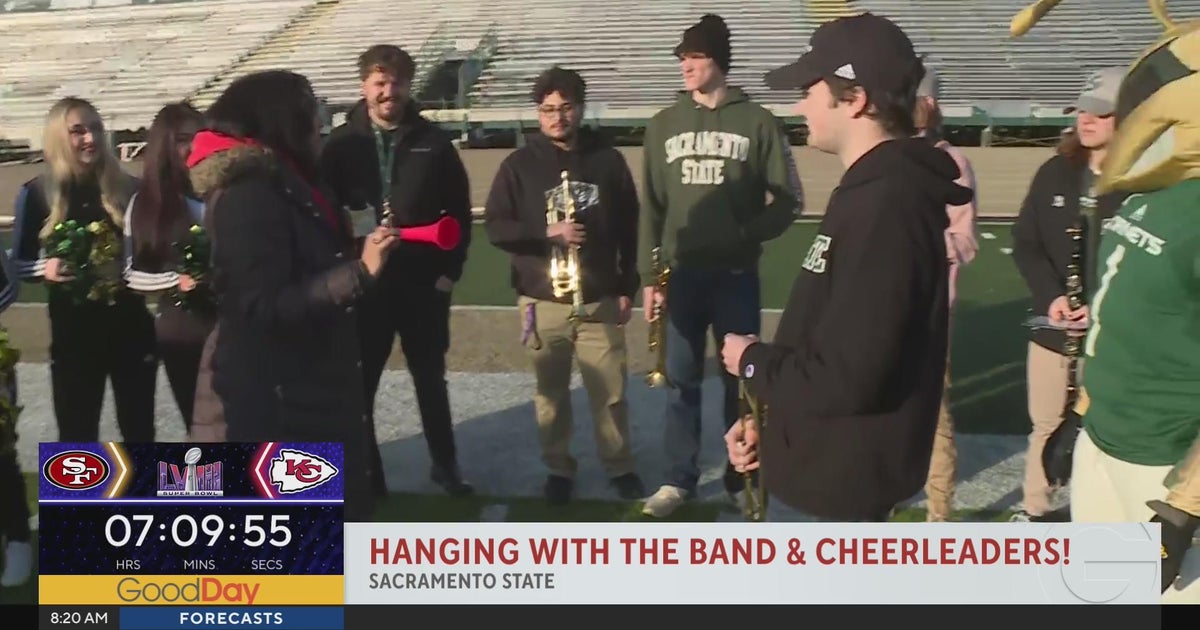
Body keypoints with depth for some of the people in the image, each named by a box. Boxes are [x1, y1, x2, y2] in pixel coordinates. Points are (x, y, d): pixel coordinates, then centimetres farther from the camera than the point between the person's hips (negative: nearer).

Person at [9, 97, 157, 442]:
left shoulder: (127, 188, 0)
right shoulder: (37, 192, -4)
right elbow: (19, 262, 2)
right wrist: (45, 268, -18)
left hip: (130, 325, 2)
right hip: (73, 331, -1)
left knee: (139, 430, 10)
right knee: (77, 434, 4)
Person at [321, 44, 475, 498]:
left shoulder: (433, 143, -1)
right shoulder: (341, 144, -1)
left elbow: (459, 210, 4)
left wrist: (450, 269, -1)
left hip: (423, 282, 0)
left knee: (431, 379, 14)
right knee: (359, 383, 6)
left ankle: (445, 465, 29)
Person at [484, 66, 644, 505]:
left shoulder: (608, 161, 3)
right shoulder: (520, 165, 0)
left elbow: (628, 228, 8)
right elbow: (495, 227, -4)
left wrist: (627, 287, 6)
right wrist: (546, 232, -18)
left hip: (598, 300, 0)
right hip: (542, 301, 0)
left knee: (610, 391, 4)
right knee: (551, 392, 9)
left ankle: (621, 466, 21)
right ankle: (559, 469, 23)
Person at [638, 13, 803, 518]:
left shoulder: (758, 123, -2)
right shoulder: (664, 125, 5)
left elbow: (786, 201, -1)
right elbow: (651, 207, 5)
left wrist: (744, 236, -16)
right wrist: (648, 276, 0)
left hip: (736, 277, -2)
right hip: (681, 275, 2)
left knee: (740, 380, 7)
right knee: (681, 382, 8)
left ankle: (741, 480, 20)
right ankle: (679, 480, 19)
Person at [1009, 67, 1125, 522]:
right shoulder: (1055, 173, 5)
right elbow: (1025, 243, 4)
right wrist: (1052, 296, -11)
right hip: (1053, 326, 5)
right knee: (1046, 426, 17)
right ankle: (1034, 510, 33)